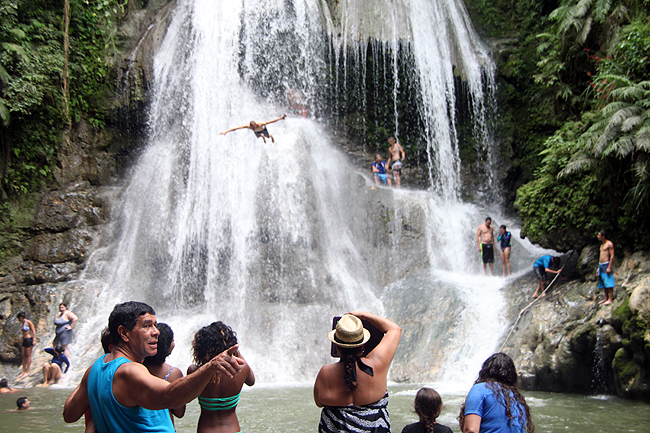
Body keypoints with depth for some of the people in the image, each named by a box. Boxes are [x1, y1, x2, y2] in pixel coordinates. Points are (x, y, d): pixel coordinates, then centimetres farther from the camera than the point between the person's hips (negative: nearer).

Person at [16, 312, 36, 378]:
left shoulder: (28, 322, -12)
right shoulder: (23, 323, 12)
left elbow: (33, 331, -13)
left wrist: (34, 340, -16)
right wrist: (22, 340, 21)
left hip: (29, 340, -8)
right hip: (24, 340, 9)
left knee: (28, 356, -1)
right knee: (23, 355, 10)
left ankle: (27, 371, 5)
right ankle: (24, 371, 18)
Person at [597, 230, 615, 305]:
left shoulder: (609, 244, -8)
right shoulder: (602, 245, 19)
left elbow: (612, 256, -14)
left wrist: (609, 267, -20)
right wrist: (598, 268, 21)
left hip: (606, 264, -9)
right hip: (600, 265, 9)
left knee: (608, 283, -9)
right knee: (603, 283, 10)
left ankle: (610, 299, -9)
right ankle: (606, 298, 16)